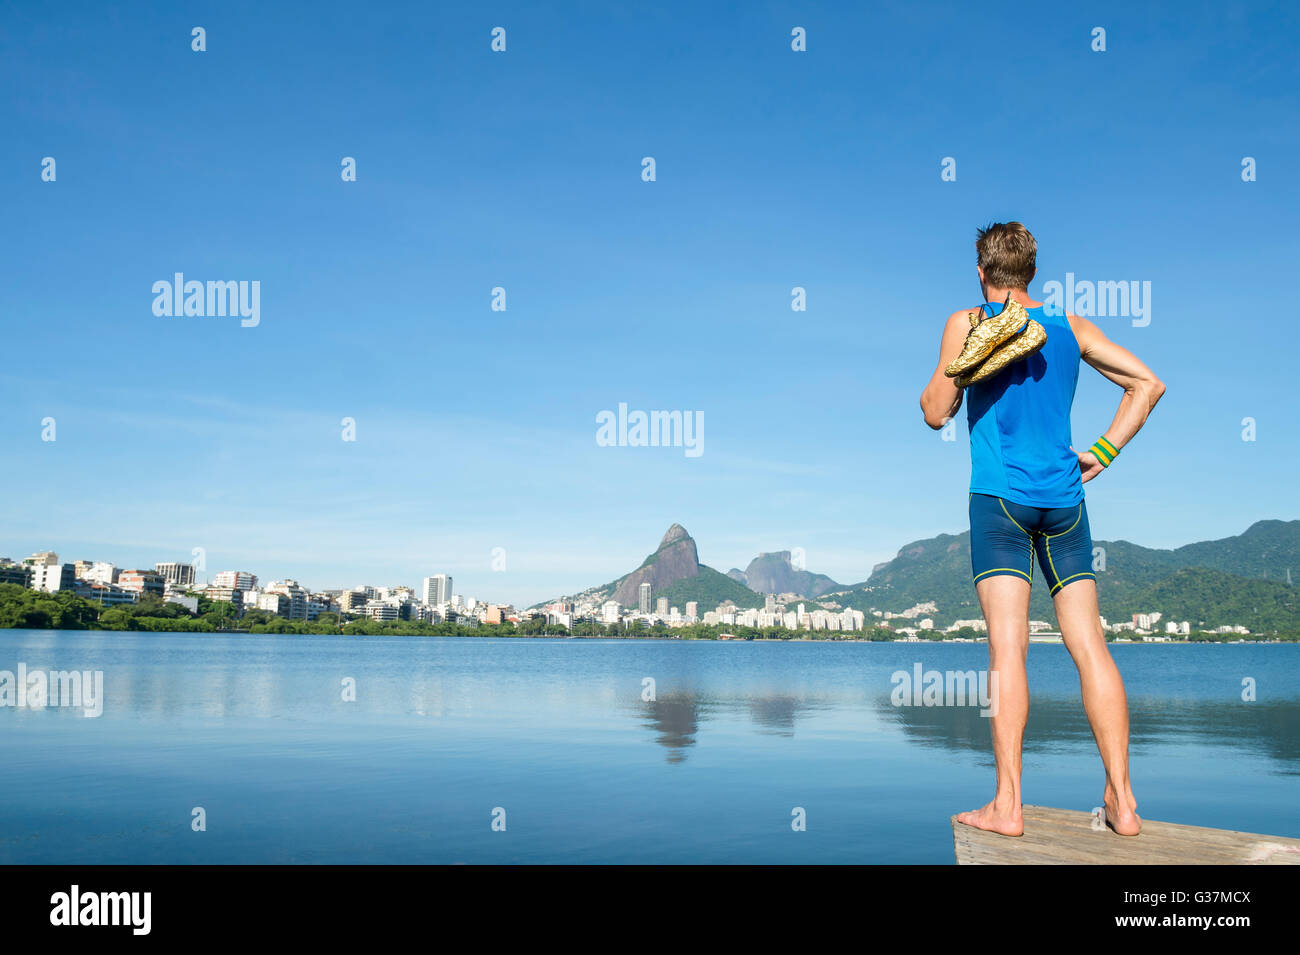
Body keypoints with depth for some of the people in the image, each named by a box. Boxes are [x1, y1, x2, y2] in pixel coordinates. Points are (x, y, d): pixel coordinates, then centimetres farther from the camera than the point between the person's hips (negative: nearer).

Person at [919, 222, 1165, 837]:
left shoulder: (967, 324, 1)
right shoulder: (1070, 327, 13)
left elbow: (936, 414, 1)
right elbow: (1148, 383, 12)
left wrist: (937, 380, 18)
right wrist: (1105, 450, 11)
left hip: (999, 495, -3)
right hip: (1064, 498, 4)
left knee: (1008, 645, -7)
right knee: (1089, 645, 4)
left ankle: (1007, 805, -8)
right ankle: (1121, 800, 5)